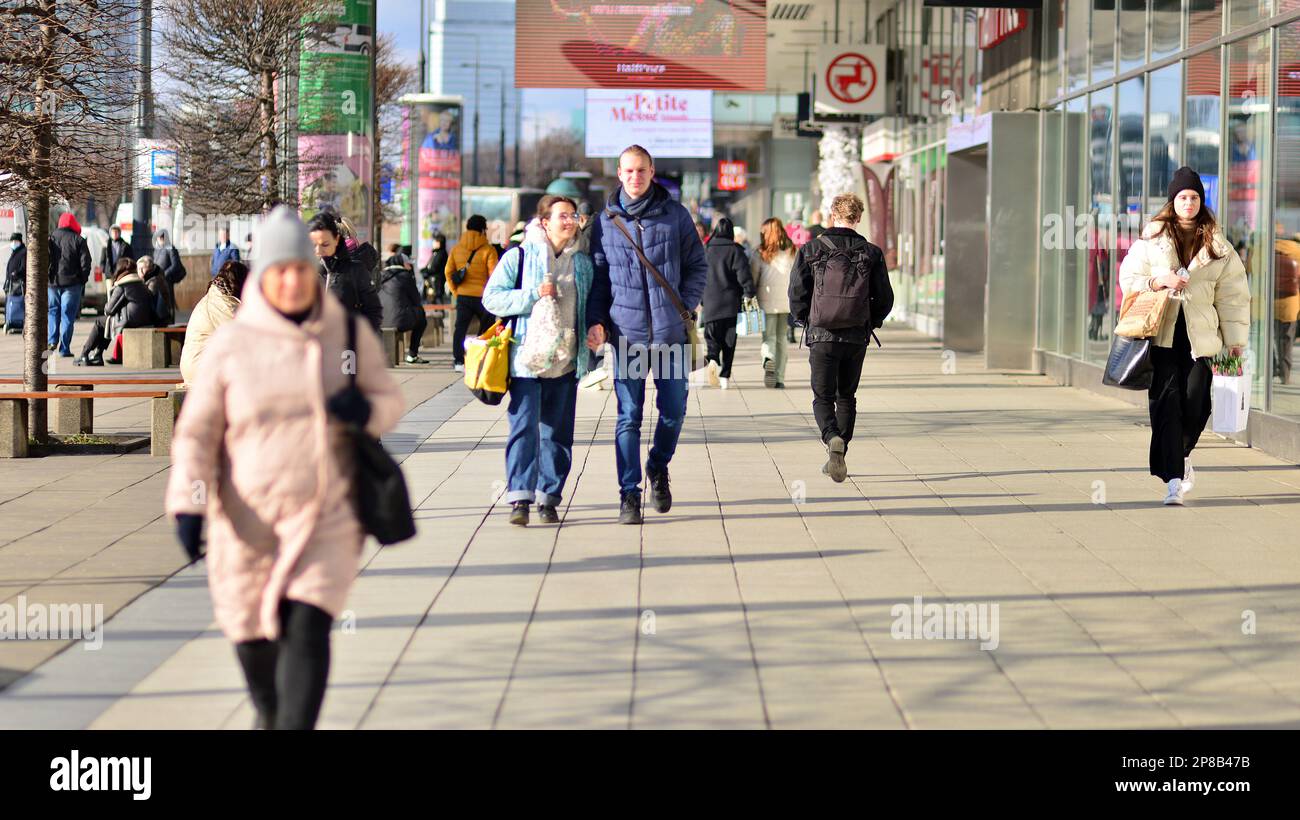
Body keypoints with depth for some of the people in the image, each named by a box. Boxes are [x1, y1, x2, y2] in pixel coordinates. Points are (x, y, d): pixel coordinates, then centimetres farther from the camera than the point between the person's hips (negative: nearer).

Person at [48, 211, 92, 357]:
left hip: (52, 282, 2)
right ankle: (64, 349, 0)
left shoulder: (50, 238, 5)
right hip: (72, 284, -2)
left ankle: (52, 340, 1)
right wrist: (83, 281, 5)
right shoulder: (78, 240, -1)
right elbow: (85, 263, -4)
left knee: (53, 312, 18)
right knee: (68, 315, 2)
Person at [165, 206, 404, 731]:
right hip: (248, 519, 1)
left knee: (308, 630, -15)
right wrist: (187, 506, -11)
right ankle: (270, 716, 46)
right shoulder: (230, 344, -5)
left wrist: (367, 411, -15)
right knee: (252, 633, 13)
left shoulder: (349, 333, 0)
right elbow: (196, 432, -1)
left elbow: (390, 401, 9)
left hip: (326, 514, 0)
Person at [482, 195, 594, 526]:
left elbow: (591, 306, 25)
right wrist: (534, 296, -15)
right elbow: (491, 297, -6)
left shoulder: (583, 262, 13)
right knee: (524, 427, -11)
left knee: (558, 432, 6)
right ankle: (520, 498, -12)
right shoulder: (518, 257, 0)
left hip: (566, 362, 4)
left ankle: (549, 497, 14)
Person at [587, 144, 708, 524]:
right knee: (629, 417, -1)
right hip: (626, 332, 0)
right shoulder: (606, 221, 6)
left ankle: (659, 469, 31)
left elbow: (698, 265, 9)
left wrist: (685, 306, -3)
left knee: (674, 410, 4)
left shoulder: (675, 215, 4)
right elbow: (598, 275, 10)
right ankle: (629, 494, 5)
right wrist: (596, 321, -1)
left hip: (671, 332, 0)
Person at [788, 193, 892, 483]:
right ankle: (836, 459, 17)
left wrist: (807, 322, 14)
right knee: (846, 397, 16)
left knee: (823, 397, 5)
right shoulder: (871, 253, 1)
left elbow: (796, 296, -3)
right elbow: (885, 299, 1)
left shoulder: (810, 250, -4)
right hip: (858, 338, 2)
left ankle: (832, 439, -24)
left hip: (822, 336, -2)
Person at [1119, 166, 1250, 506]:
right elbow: (1128, 279, 8)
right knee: (1166, 403, -8)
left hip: (1199, 334, 1)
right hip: (1161, 333, -1)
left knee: (1195, 403, -3)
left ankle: (1182, 456, 27)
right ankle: (1174, 478, -8)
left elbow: (1232, 295, 9)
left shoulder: (1217, 246, 9)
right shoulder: (1152, 239, 7)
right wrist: (1158, 281, -11)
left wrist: (1235, 339, 5)